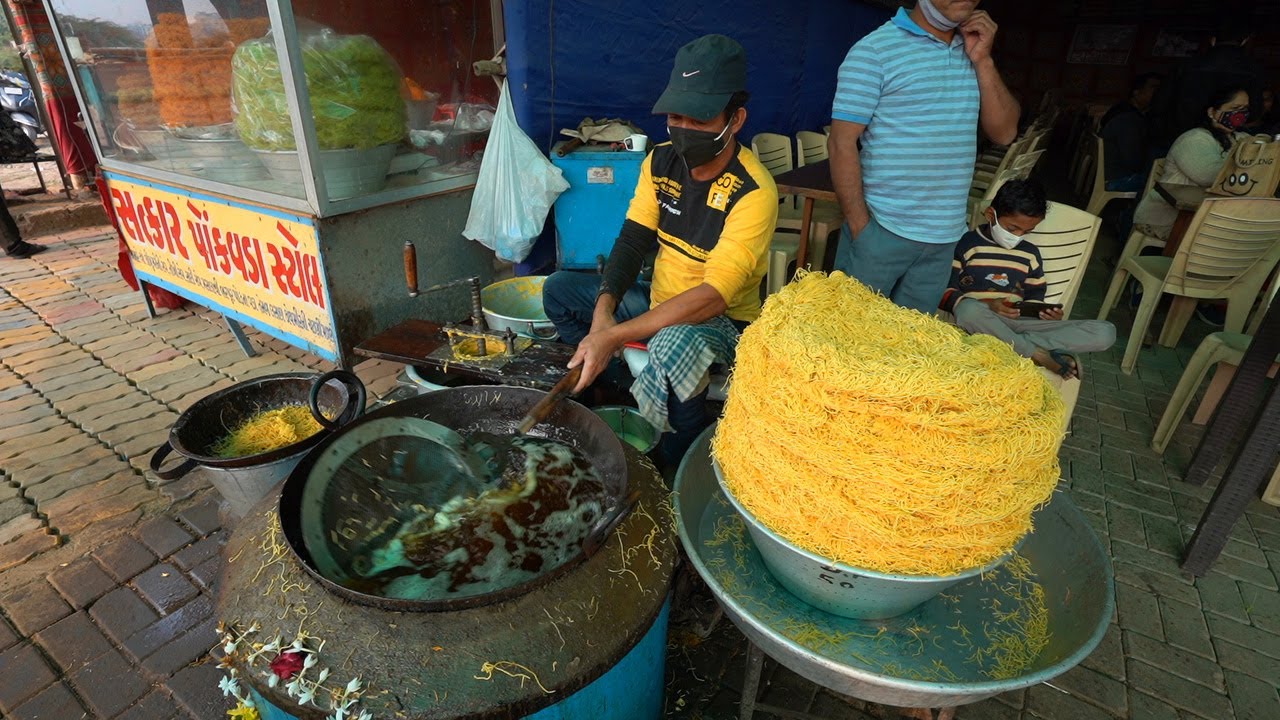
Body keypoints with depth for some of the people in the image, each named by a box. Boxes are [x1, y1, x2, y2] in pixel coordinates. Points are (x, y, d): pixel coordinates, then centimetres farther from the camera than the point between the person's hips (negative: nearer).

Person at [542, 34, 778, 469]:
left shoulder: (753, 192, -23)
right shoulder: (661, 162, -2)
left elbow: (714, 296, -30)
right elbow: (633, 241, -3)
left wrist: (614, 336, -36)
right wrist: (603, 312, -23)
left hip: (723, 320, -7)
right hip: (659, 302, 7)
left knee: (673, 344, -40)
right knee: (558, 289, 0)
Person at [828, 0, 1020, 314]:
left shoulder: (973, 50, 12)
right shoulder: (875, 50, -8)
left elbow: (1004, 132, 9)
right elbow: (841, 144, -12)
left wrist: (982, 60, -2)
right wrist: (860, 226, -16)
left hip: (945, 236, 6)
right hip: (882, 229, -5)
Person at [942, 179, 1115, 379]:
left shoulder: (1030, 254, 20)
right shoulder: (966, 244, 3)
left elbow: (1034, 296, 24)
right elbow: (943, 290, -4)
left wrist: (1046, 313, -1)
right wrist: (987, 306, -19)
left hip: (1020, 322, 5)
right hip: (981, 321, -5)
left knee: (1105, 332, -12)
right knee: (968, 308, -44)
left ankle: (1013, 345, -27)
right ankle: (1040, 356, -25)